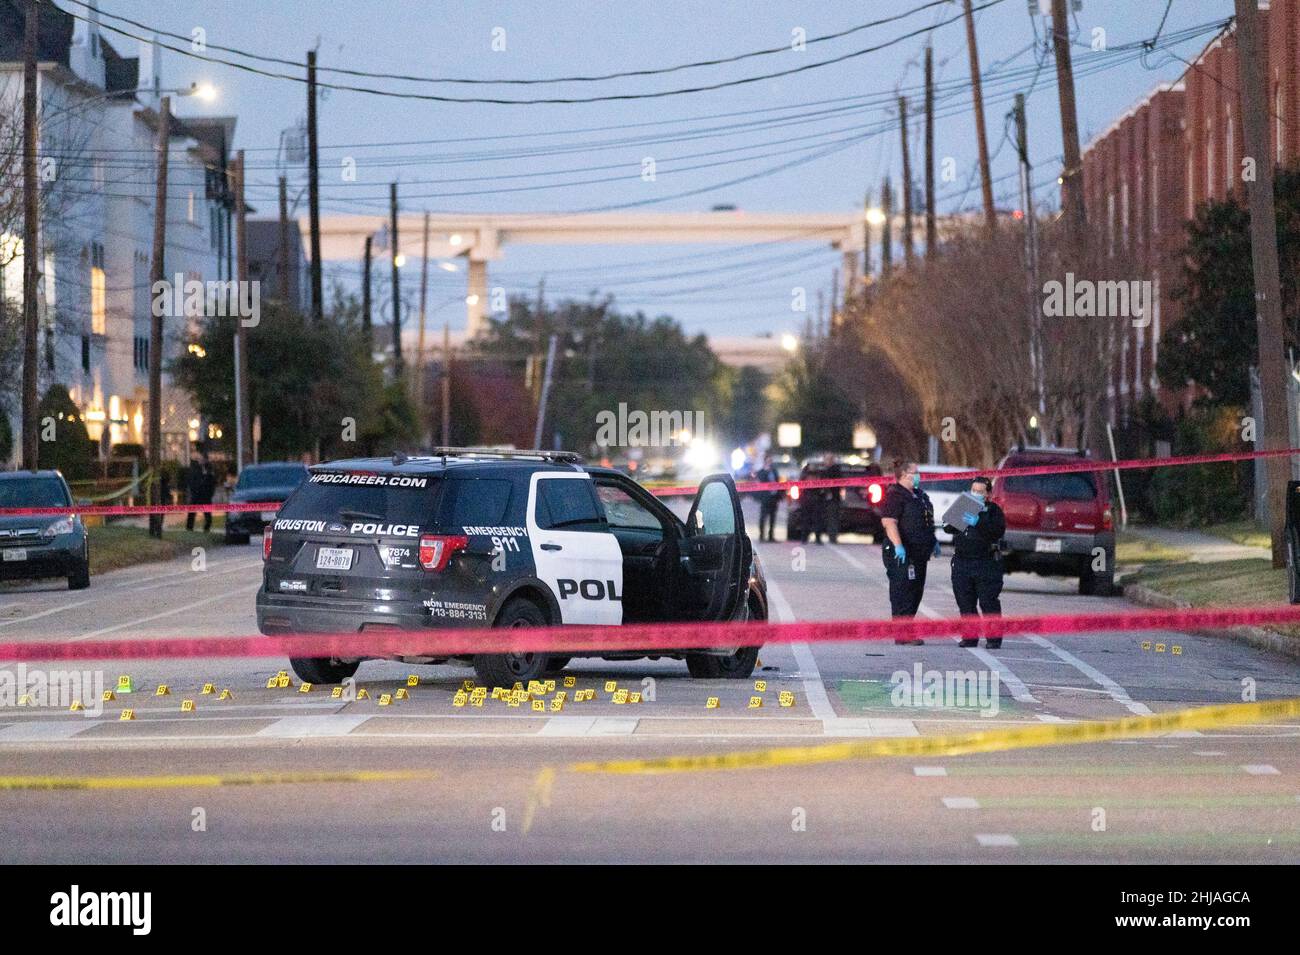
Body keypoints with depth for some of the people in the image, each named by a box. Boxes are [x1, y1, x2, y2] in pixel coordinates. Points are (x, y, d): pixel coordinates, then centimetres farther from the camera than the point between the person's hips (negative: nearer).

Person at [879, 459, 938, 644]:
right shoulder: (894, 495, -11)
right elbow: (889, 522, -20)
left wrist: (933, 541, 25)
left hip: (918, 553, 10)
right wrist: (898, 545, -28)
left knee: (916, 592, 11)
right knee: (903, 592, -9)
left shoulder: (919, 496, 19)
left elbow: (926, 522, 31)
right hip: (901, 553, -10)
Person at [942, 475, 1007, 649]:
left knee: (988, 602, -6)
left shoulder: (994, 510, 2)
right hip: (962, 561, 4)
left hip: (986, 564, -4)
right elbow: (947, 527, 10)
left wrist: (977, 523, -24)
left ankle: (993, 639, -2)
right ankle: (969, 637, 11)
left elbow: (998, 532, -14)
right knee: (965, 603, 5)